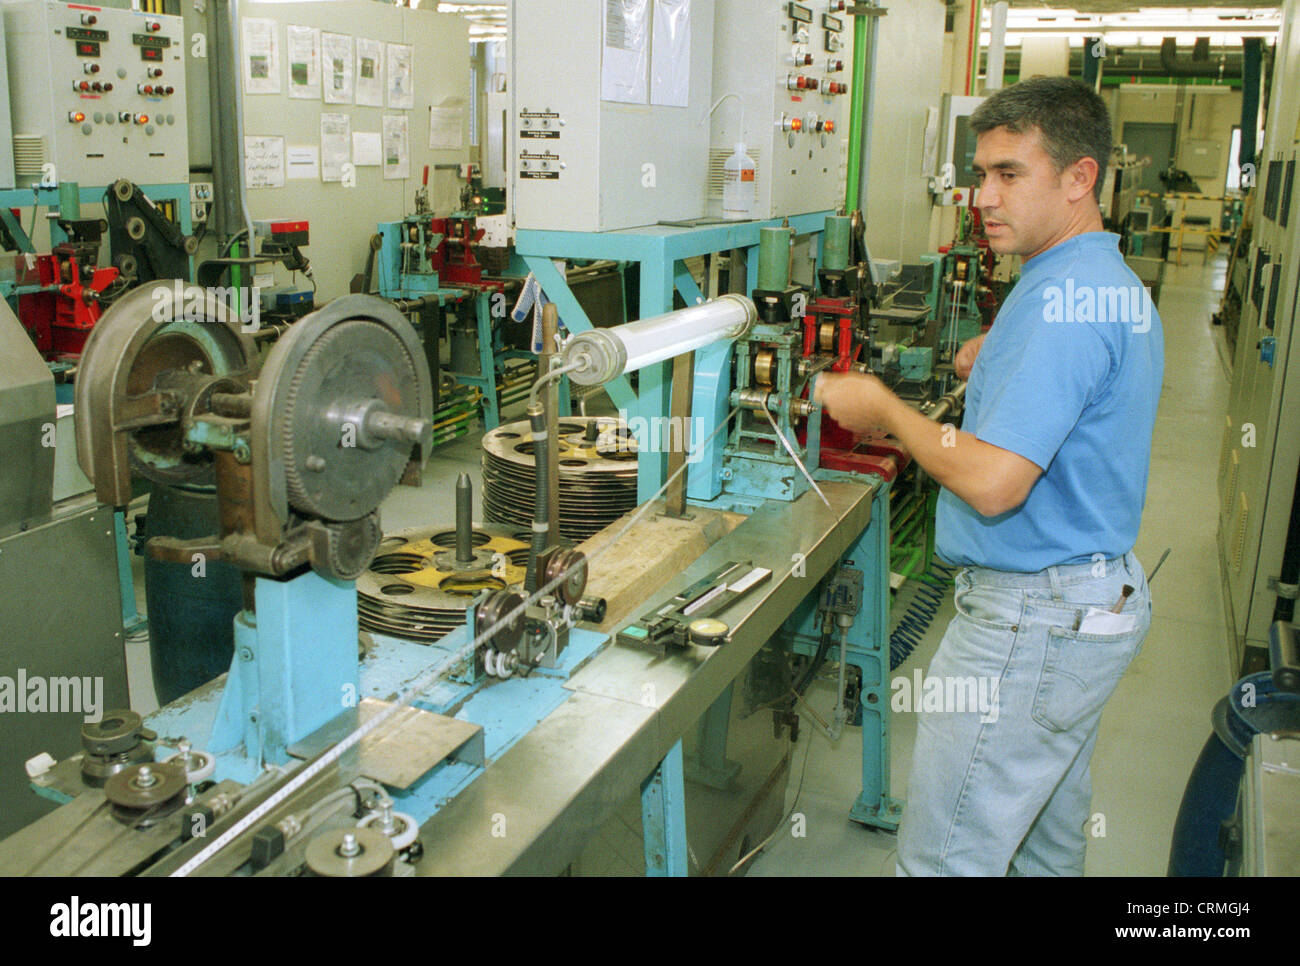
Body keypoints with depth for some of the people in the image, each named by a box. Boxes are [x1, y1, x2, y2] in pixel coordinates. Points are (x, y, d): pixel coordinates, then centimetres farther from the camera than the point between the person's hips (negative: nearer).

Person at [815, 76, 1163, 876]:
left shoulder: (1060, 304, -22)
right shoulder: (1120, 286, 12)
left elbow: (992, 483, -28)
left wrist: (882, 407, -15)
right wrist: (1002, 368, 12)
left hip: (1034, 618, -11)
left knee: (946, 858, -1)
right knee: (1050, 834, 24)